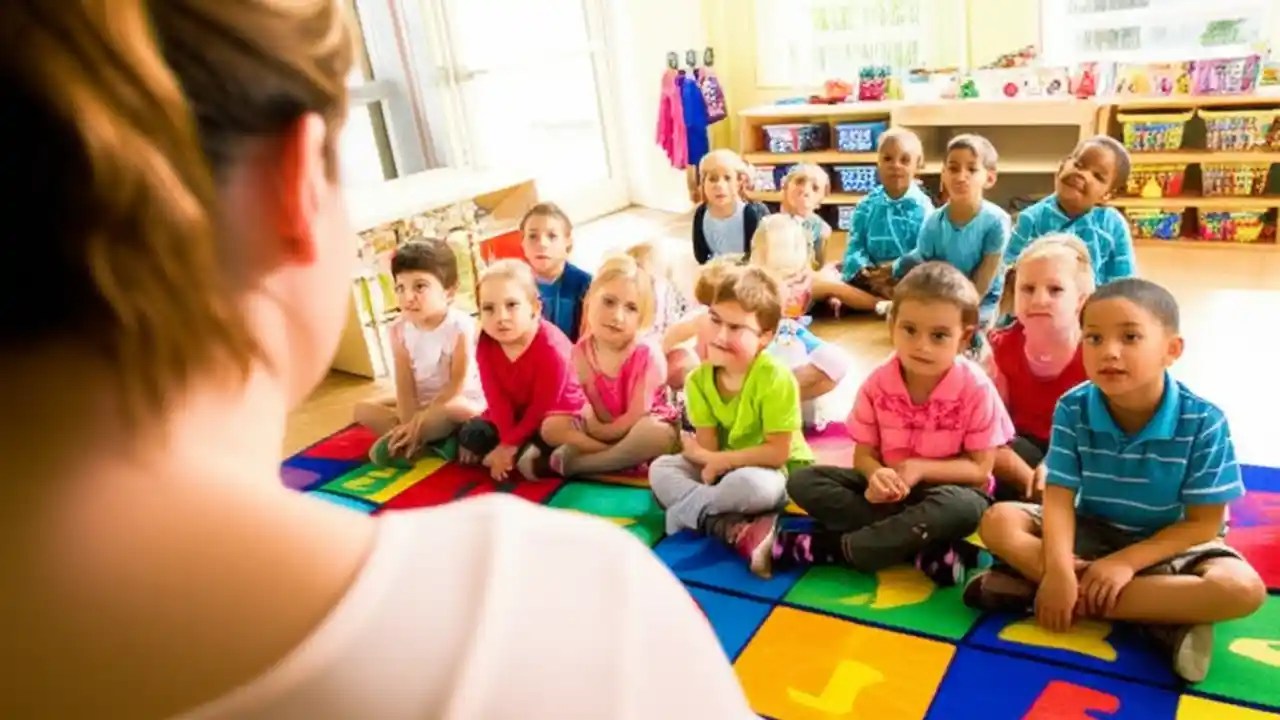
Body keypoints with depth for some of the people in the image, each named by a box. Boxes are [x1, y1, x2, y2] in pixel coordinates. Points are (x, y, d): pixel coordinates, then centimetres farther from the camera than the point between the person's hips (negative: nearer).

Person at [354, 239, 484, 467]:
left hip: (459, 400, -6)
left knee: (459, 410, -39)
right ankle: (436, 438, -23)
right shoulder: (399, 329, -9)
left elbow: (458, 383, -24)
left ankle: (398, 440, -20)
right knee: (363, 410, -9)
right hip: (420, 402, 6)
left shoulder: (460, 326, -22)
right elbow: (404, 383, -13)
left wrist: (419, 420, -27)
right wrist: (409, 423, -28)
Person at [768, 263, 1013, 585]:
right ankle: (925, 544, -25)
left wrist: (919, 468, -24)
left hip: (946, 488, -3)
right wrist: (876, 475, -28)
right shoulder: (877, 384, -10)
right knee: (802, 482, -17)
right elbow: (864, 454, -3)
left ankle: (834, 548, -28)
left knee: (962, 508, -40)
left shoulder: (976, 389, -16)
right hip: (890, 485, 3)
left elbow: (980, 468, -12)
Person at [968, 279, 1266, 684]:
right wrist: (1059, 570, -32)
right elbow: (1059, 499, -16)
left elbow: (1203, 523, -15)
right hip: (1090, 532, 2)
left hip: (1167, 544, -1)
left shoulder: (1203, 422, -19)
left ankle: (1041, 590, -32)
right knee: (998, 521, -21)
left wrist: (1126, 561, -25)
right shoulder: (1073, 409, -14)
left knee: (1243, 589, -32)